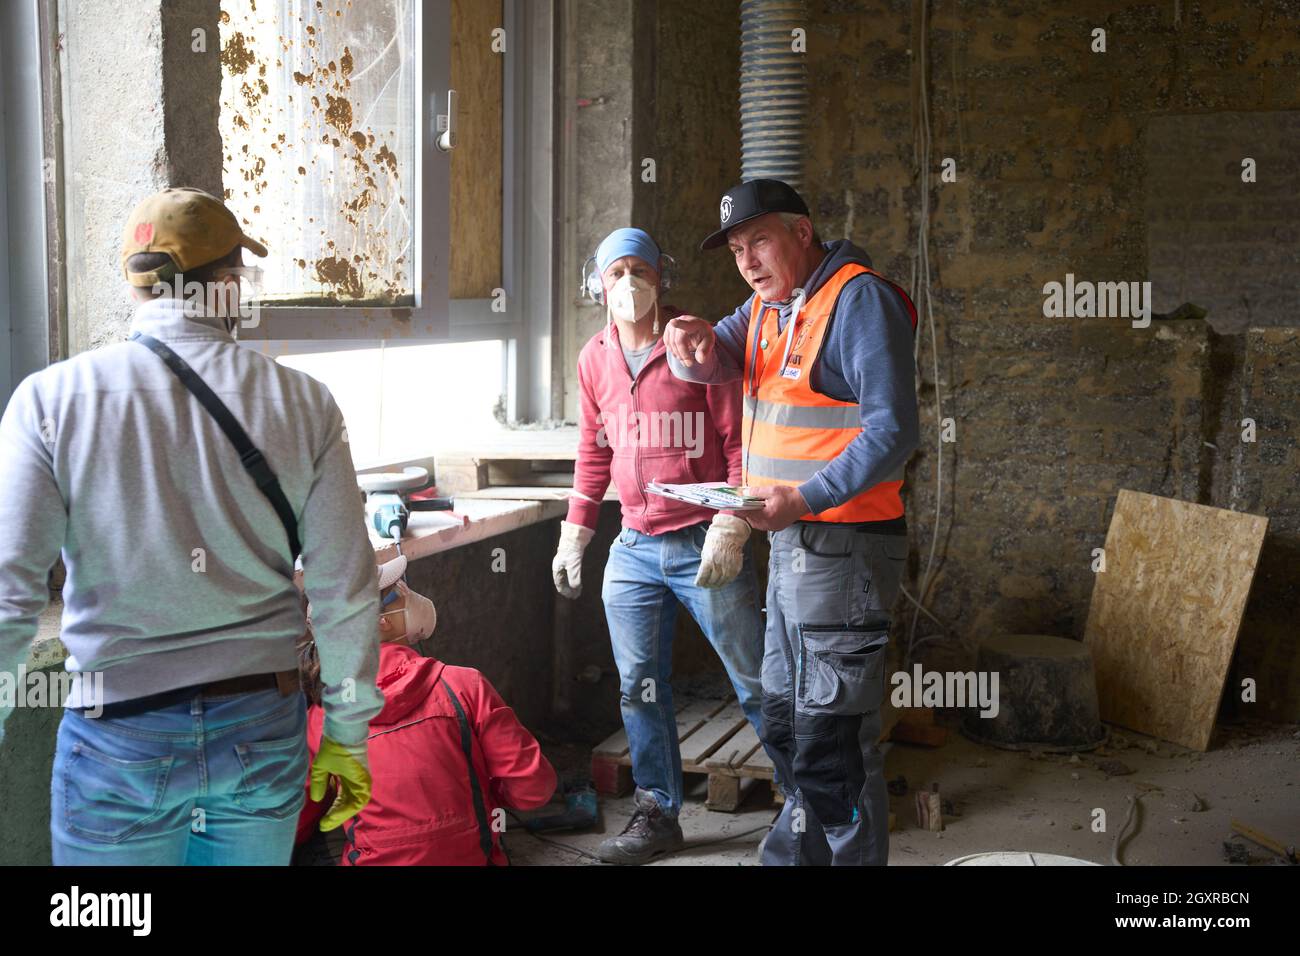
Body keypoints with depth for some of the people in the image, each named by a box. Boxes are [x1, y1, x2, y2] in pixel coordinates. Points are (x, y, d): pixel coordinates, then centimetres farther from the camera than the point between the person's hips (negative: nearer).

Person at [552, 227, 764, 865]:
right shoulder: (595, 358, 10)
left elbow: (739, 442, -7)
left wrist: (730, 529, -16)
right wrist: (574, 535, 17)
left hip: (704, 545, -5)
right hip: (633, 549, 5)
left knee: (754, 683, 1)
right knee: (638, 688, 8)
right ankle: (657, 815, 23)